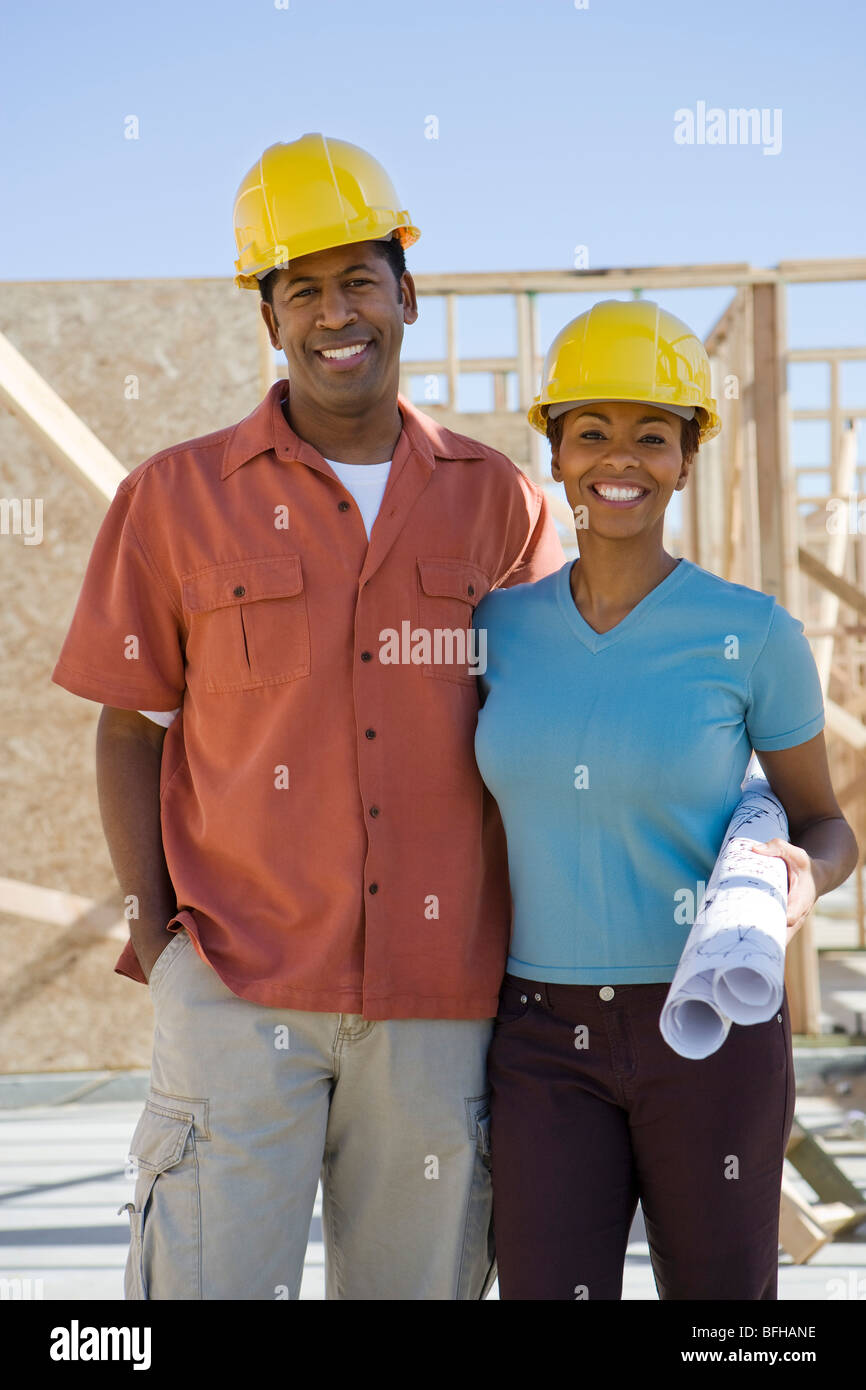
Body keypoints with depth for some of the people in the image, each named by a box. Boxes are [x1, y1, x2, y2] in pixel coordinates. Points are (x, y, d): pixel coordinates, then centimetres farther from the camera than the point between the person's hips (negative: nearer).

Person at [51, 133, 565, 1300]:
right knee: (213, 1275, -3)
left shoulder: (498, 501, 8)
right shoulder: (177, 497, 4)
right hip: (239, 986, -1)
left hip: (441, 993, 2)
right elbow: (130, 728, 6)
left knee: (420, 1278, 10)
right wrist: (154, 930, -4)